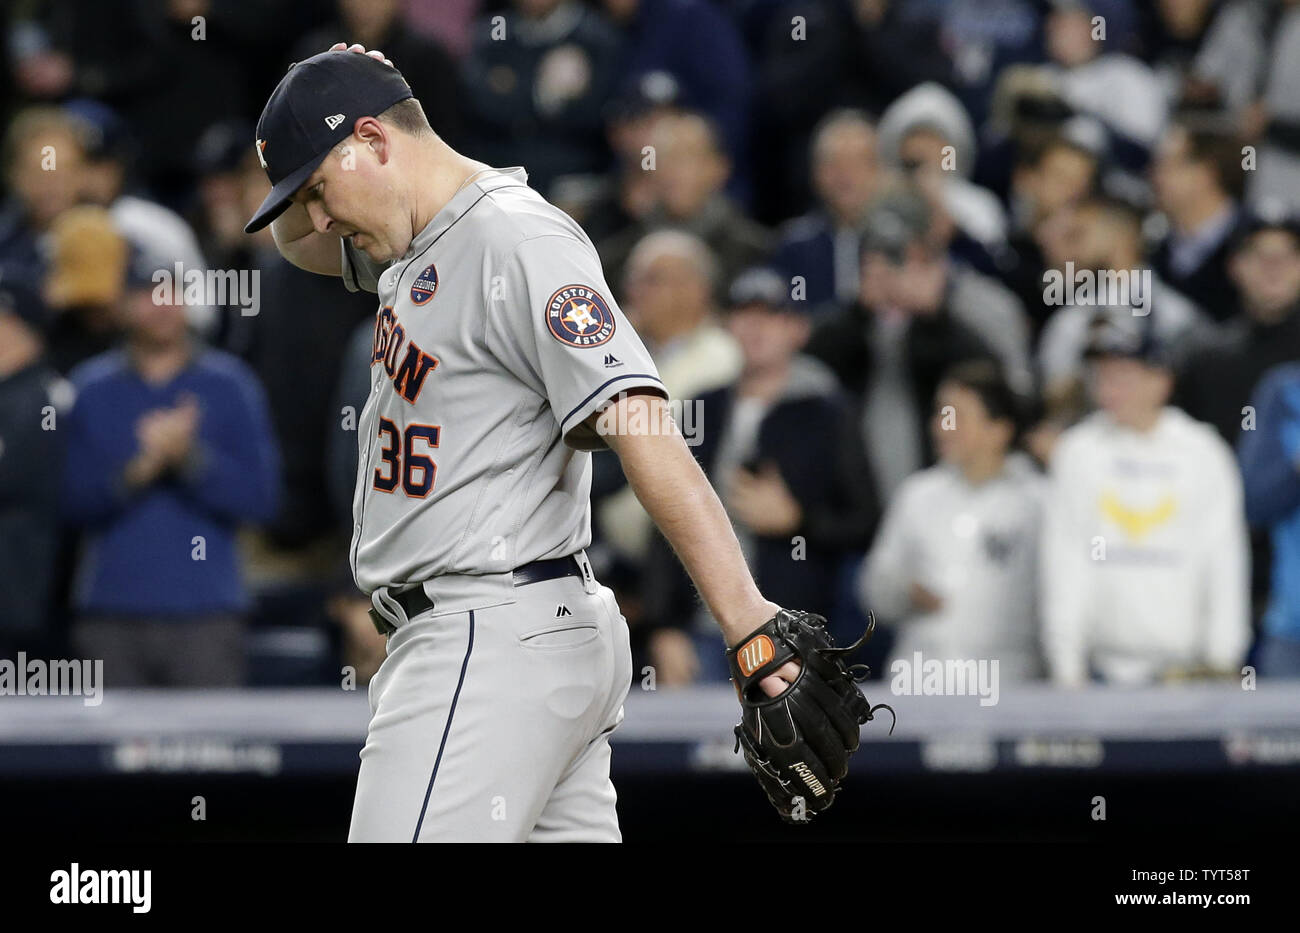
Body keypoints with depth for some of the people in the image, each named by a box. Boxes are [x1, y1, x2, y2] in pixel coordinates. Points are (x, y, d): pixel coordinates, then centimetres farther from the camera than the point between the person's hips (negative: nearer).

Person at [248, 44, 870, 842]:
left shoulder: (519, 243, -15)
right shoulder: (422, 242, 16)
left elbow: (639, 423, -24)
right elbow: (296, 240, 36)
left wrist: (746, 618, -33)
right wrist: (331, 94, 13)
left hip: (493, 649, -10)